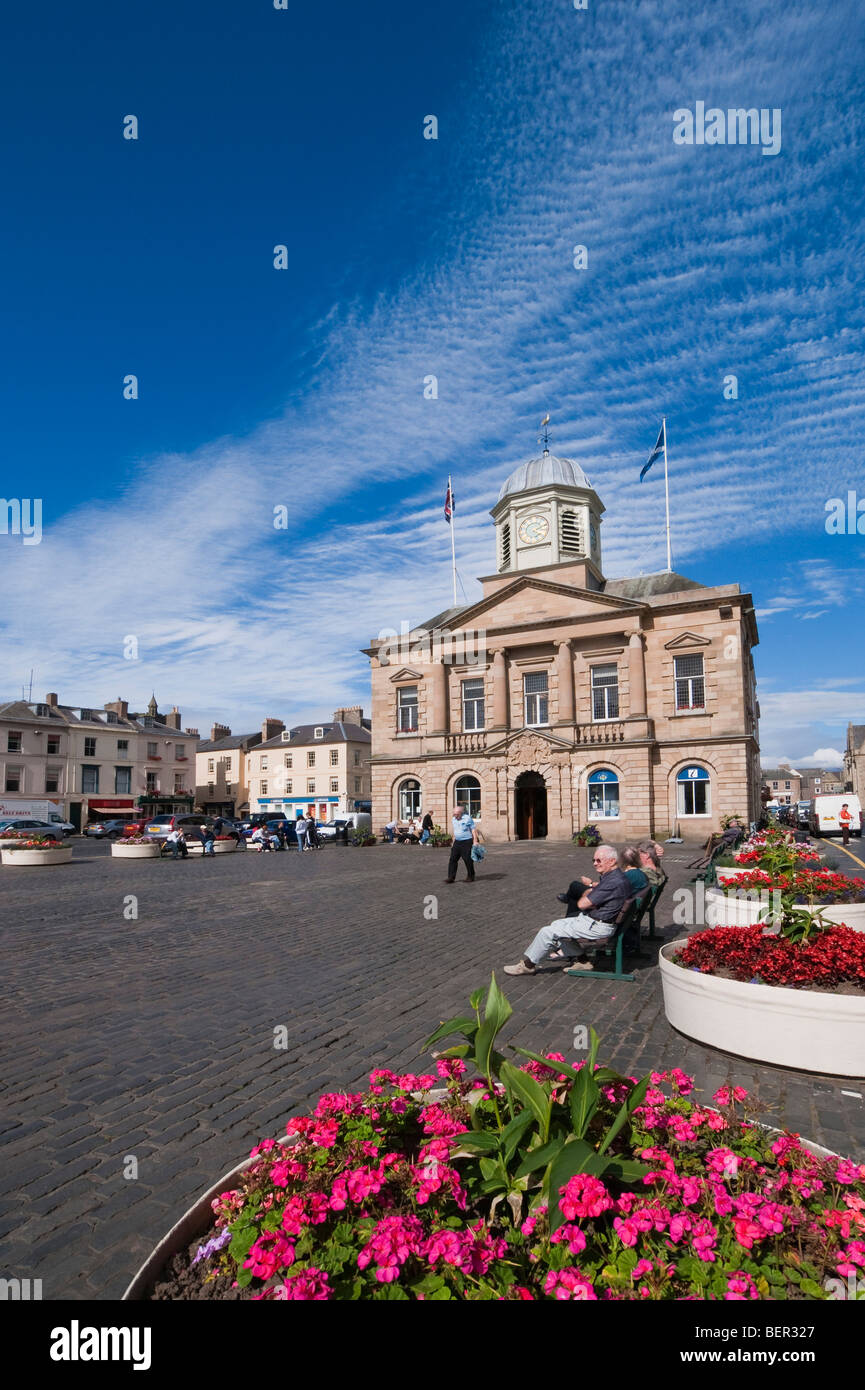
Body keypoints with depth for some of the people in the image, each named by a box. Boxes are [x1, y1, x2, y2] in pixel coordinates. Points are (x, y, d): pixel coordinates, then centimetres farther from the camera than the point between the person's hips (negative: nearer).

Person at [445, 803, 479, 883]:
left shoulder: (467, 818, -10)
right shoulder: (453, 819, 8)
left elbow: (473, 830, -8)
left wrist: (475, 841, -14)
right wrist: (453, 841, 20)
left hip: (467, 842, -6)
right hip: (457, 842, 6)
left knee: (468, 860, 0)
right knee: (452, 859, -2)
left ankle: (470, 877, 16)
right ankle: (451, 877, 1)